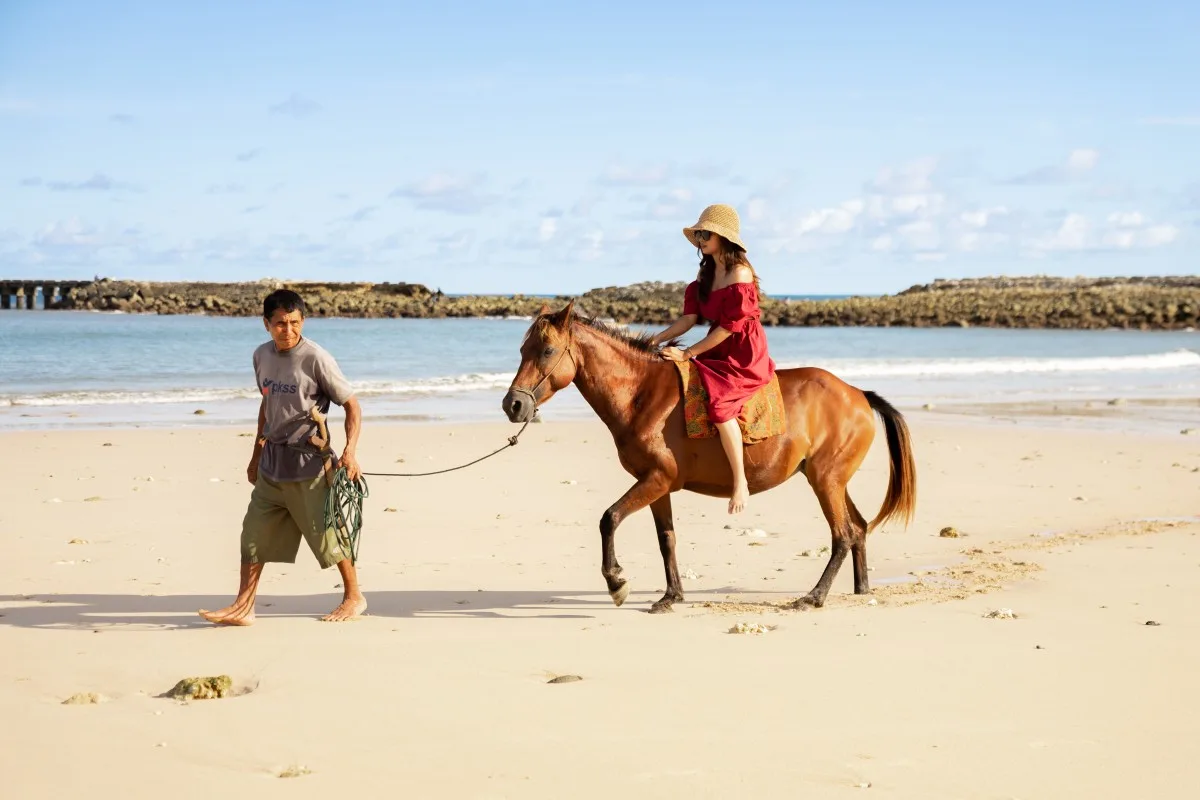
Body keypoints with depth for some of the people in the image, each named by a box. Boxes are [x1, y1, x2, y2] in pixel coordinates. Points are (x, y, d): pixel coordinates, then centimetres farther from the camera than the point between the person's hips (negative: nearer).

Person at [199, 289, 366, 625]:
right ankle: (243, 607, 7)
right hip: (272, 462, 6)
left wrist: (350, 452, -23)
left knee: (326, 532, 2)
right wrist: (257, 454, 22)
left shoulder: (316, 358, -15)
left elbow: (351, 405, -11)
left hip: (308, 462, -6)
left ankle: (354, 596, 20)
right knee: (254, 533, 3)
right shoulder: (262, 355, 5)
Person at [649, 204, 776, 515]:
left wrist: (687, 354, -19)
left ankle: (740, 482, -23)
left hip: (744, 355, -10)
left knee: (719, 402, -31)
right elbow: (690, 317, 8)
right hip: (718, 352, 10)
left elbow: (728, 326, -19)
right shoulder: (707, 273, 12)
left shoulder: (740, 274, -15)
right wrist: (659, 339, -7)